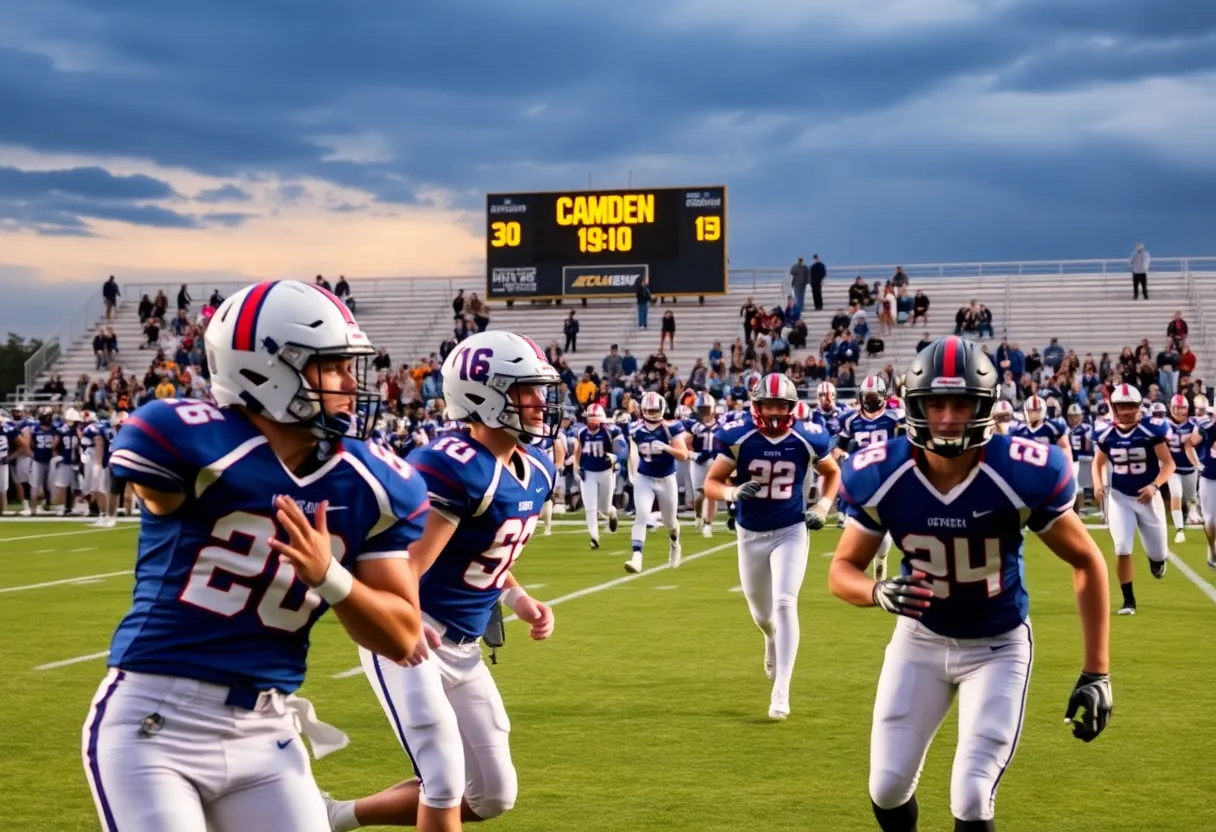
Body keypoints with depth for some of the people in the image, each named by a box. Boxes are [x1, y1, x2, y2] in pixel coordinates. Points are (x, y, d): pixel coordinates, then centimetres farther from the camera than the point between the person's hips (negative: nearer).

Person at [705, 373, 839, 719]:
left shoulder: (806, 440, -12)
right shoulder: (738, 437, -16)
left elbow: (832, 472, 8)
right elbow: (711, 483, -10)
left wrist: (822, 507, -6)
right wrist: (733, 492, -31)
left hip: (790, 532, -1)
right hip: (750, 535, 1)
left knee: (785, 604, -17)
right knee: (761, 613, 16)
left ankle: (781, 691, -14)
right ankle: (773, 642, 55)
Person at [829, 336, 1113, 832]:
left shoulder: (1023, 475, -26)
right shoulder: (880, 477, -20)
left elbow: (1086, 562, -12)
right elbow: (842, 570, -8)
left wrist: (1097, 672, -14)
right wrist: (879, 593, -33)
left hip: (997, 645, -2)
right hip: (921, 639, 2)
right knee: (888, 789, 5)